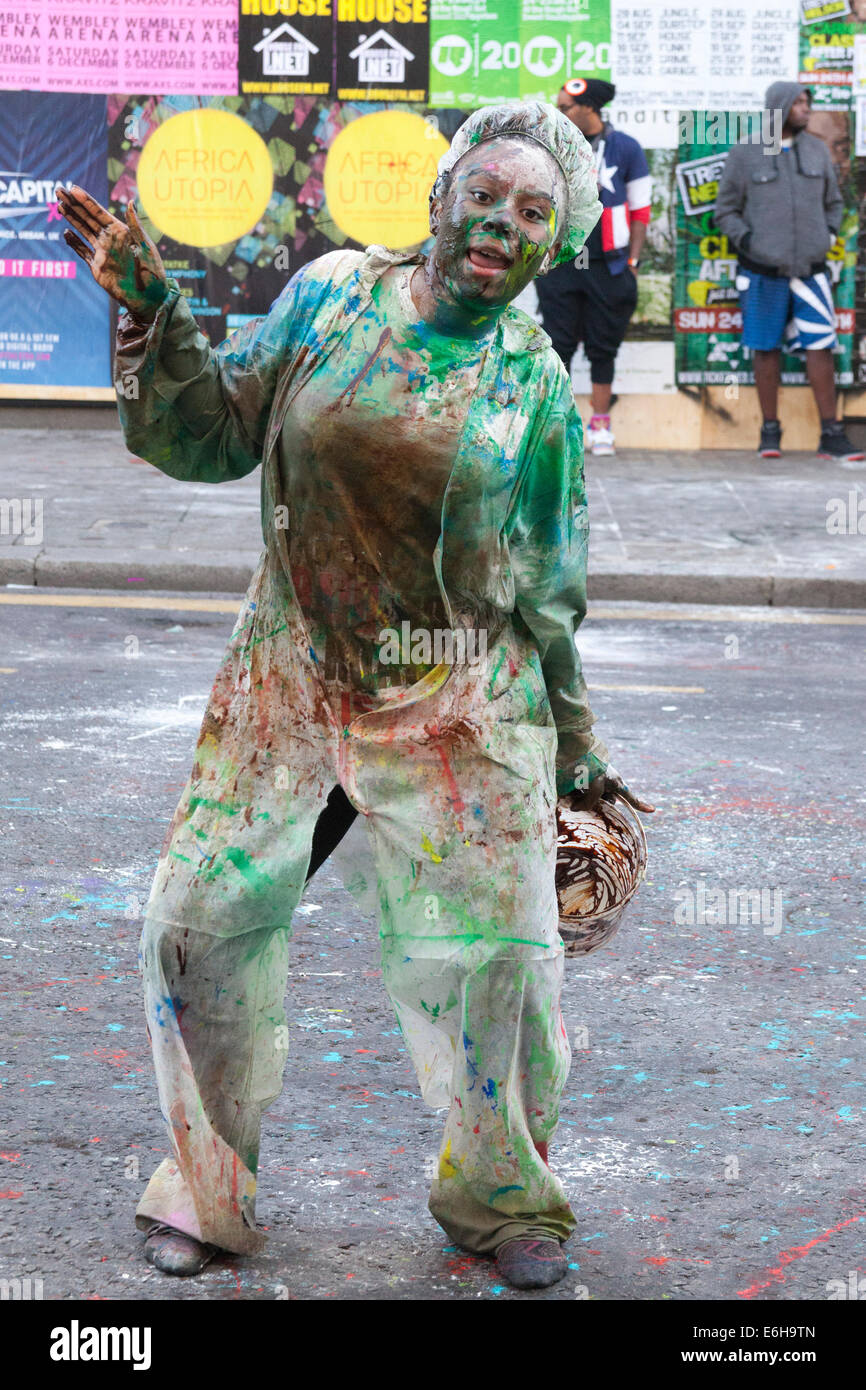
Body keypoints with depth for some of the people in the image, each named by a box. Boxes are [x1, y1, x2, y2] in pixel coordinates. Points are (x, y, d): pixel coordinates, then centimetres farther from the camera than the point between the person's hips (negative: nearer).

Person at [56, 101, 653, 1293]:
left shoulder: (538, 388, -2)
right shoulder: (332, 295, -1)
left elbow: (549, 593, 6)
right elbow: (216, 439, 1)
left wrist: (573, 750, 12)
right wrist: (154, 313, -12)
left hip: (457, 700, -1)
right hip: (292, 667, 1)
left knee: (498, 950, -4)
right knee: (200, 920, -1)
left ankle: (501, 1198, 22)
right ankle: (208, 1191, 20)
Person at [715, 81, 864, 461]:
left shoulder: (816, 150, 10)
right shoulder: (744, 155, 0)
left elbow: (833, 203, 20)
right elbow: (725, 211, 4)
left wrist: (828, 236, 5)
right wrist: (747, 241, -10)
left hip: (809, 269, 2)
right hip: (763, 271, -2)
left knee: (820, 348, -5)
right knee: (766, 349, 3)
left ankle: (832, 435, -4)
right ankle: (770, 432, 11)